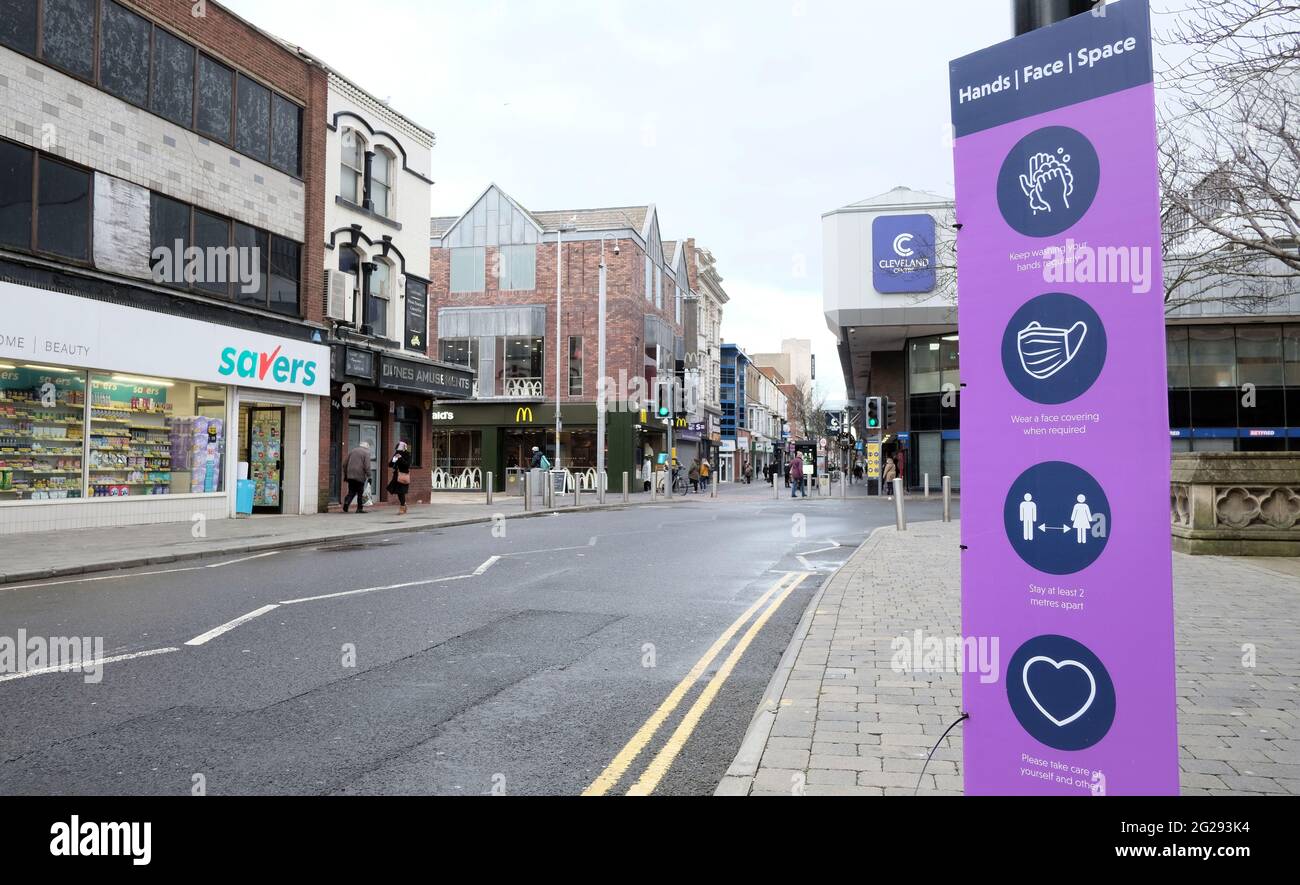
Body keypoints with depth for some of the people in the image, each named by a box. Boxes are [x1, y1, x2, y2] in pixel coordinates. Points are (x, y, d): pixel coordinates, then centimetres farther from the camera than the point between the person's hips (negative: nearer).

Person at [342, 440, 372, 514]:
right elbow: (367, 466, -14)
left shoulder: (352, 451, 14)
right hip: (360, 476, -5)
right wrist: (369, 476, -9)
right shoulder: (366, 453, -5)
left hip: (350, 476, 5)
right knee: (360, 493, 5)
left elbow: (345, 464, 17)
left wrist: (345, 474, 24)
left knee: (351, 492, 10)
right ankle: (359, 508, 8)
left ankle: (346, 503, -13)